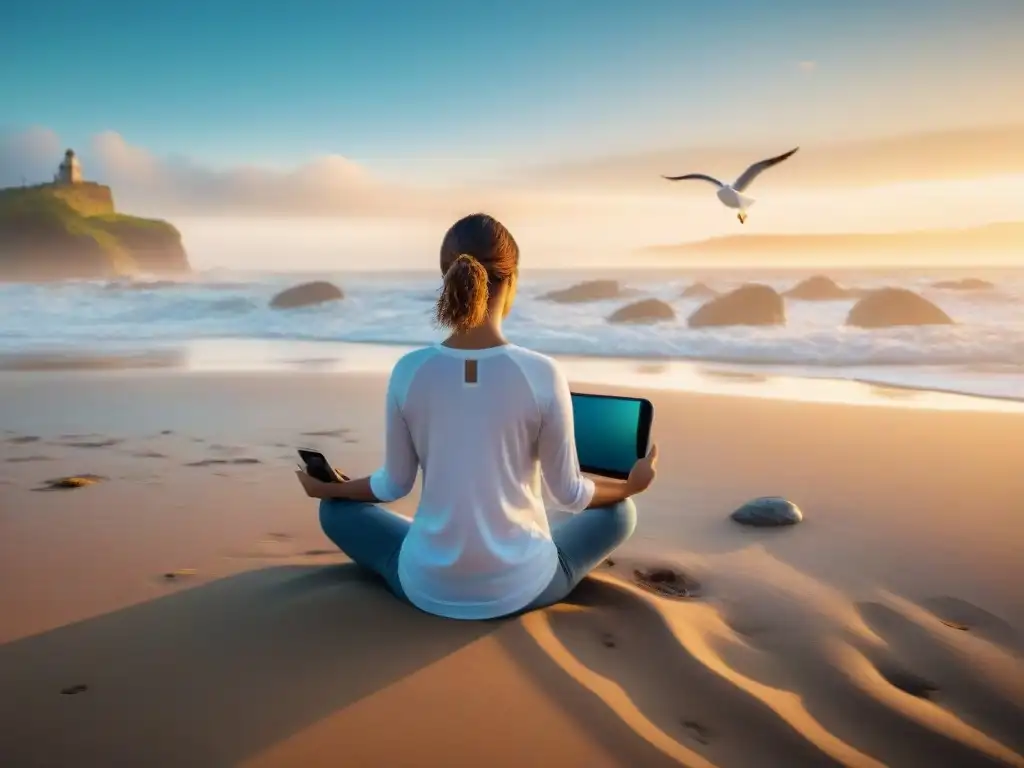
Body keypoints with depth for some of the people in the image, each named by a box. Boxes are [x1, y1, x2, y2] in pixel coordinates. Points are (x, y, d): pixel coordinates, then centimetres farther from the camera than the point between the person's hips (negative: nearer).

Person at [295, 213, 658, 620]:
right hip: (521, 586, 0)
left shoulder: (409, 372, -12)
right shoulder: (543, 375, -16)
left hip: (428, 586, 1)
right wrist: (631, 484, 16)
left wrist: (327, 488, 21)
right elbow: (568, 493, -4)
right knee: (619, 511, 25)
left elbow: (394, 485, 0)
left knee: (337, 509, 26)